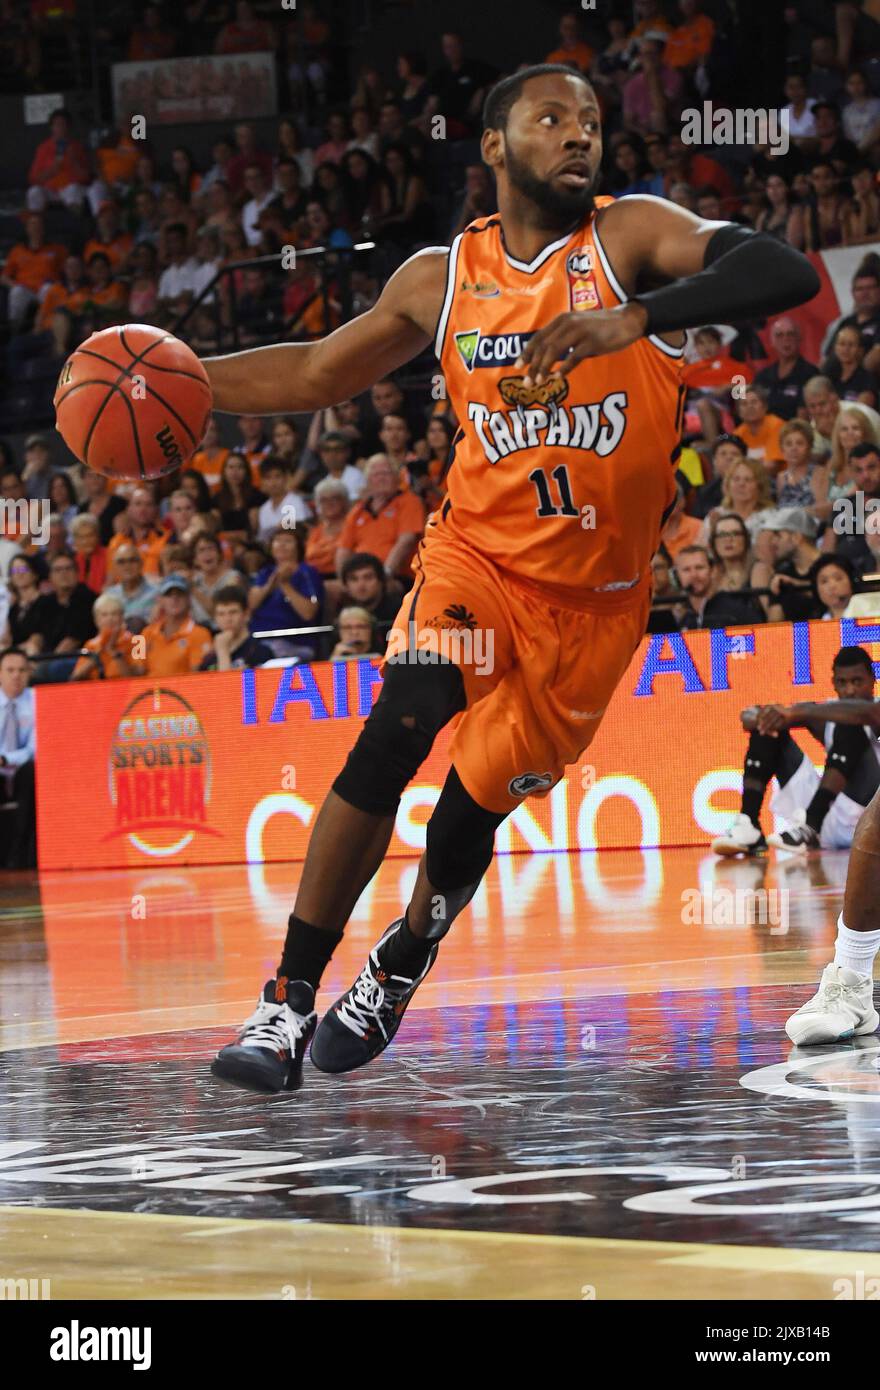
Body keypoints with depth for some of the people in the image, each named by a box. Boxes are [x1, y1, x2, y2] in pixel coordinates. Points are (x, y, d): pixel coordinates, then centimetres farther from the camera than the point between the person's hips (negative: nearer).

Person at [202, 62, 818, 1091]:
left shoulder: (630, 237, -11)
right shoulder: (441, 279, -1)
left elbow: (786, 275, -29)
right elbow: (320, 372, 16)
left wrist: (635, 318, -43)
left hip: (593, 598, -1)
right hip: (476, 552, 1)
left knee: (475, 804, 3)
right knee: (398, 728, -23)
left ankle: (398, 968, 36)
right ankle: (288, 1003, -18)